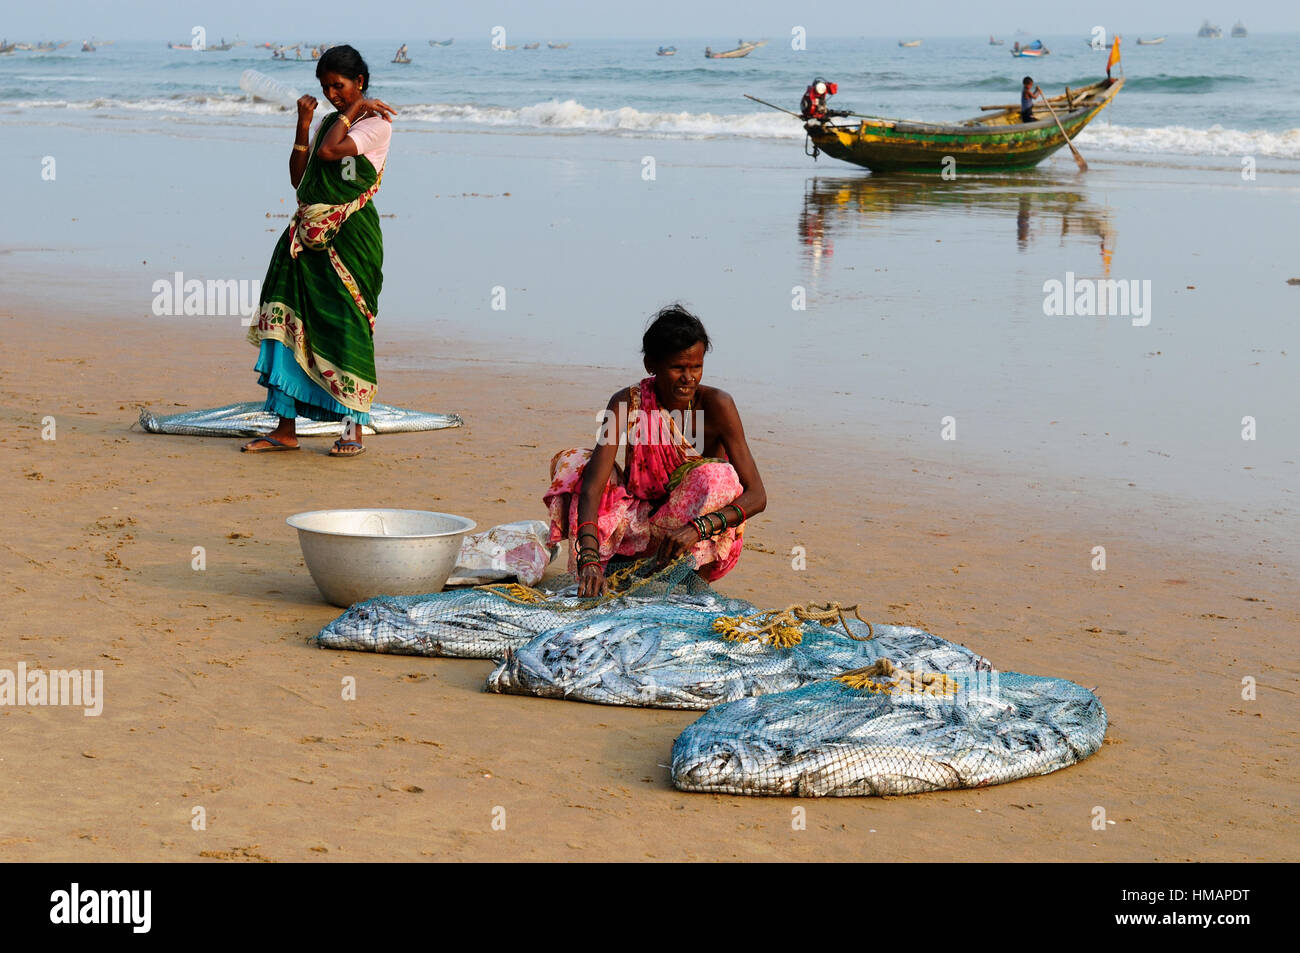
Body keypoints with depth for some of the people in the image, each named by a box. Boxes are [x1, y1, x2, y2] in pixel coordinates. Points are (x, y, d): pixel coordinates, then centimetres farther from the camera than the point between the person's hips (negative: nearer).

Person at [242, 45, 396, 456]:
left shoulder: (376, 122, -3)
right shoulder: (330, 122, 18)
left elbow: (329, 152, -17)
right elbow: (299, 178, 11)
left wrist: (356, 107, -6)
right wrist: (304, 125, 5)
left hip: (351, 237, -7)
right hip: (311, 237, 7)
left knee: (347, 325, -5)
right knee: (290, 320, -1)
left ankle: (354, 428, 5)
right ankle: (285, 428, 2)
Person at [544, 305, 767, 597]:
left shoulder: (716, 405, -17)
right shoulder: (628, 403, -15)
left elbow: (756, 496, -22)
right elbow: (592, 486, -26)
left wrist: (697, 528, -39)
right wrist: (589, 558, -43)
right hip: (641, 519, 1)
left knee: (717, 476, -32)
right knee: (573, 463, -18)